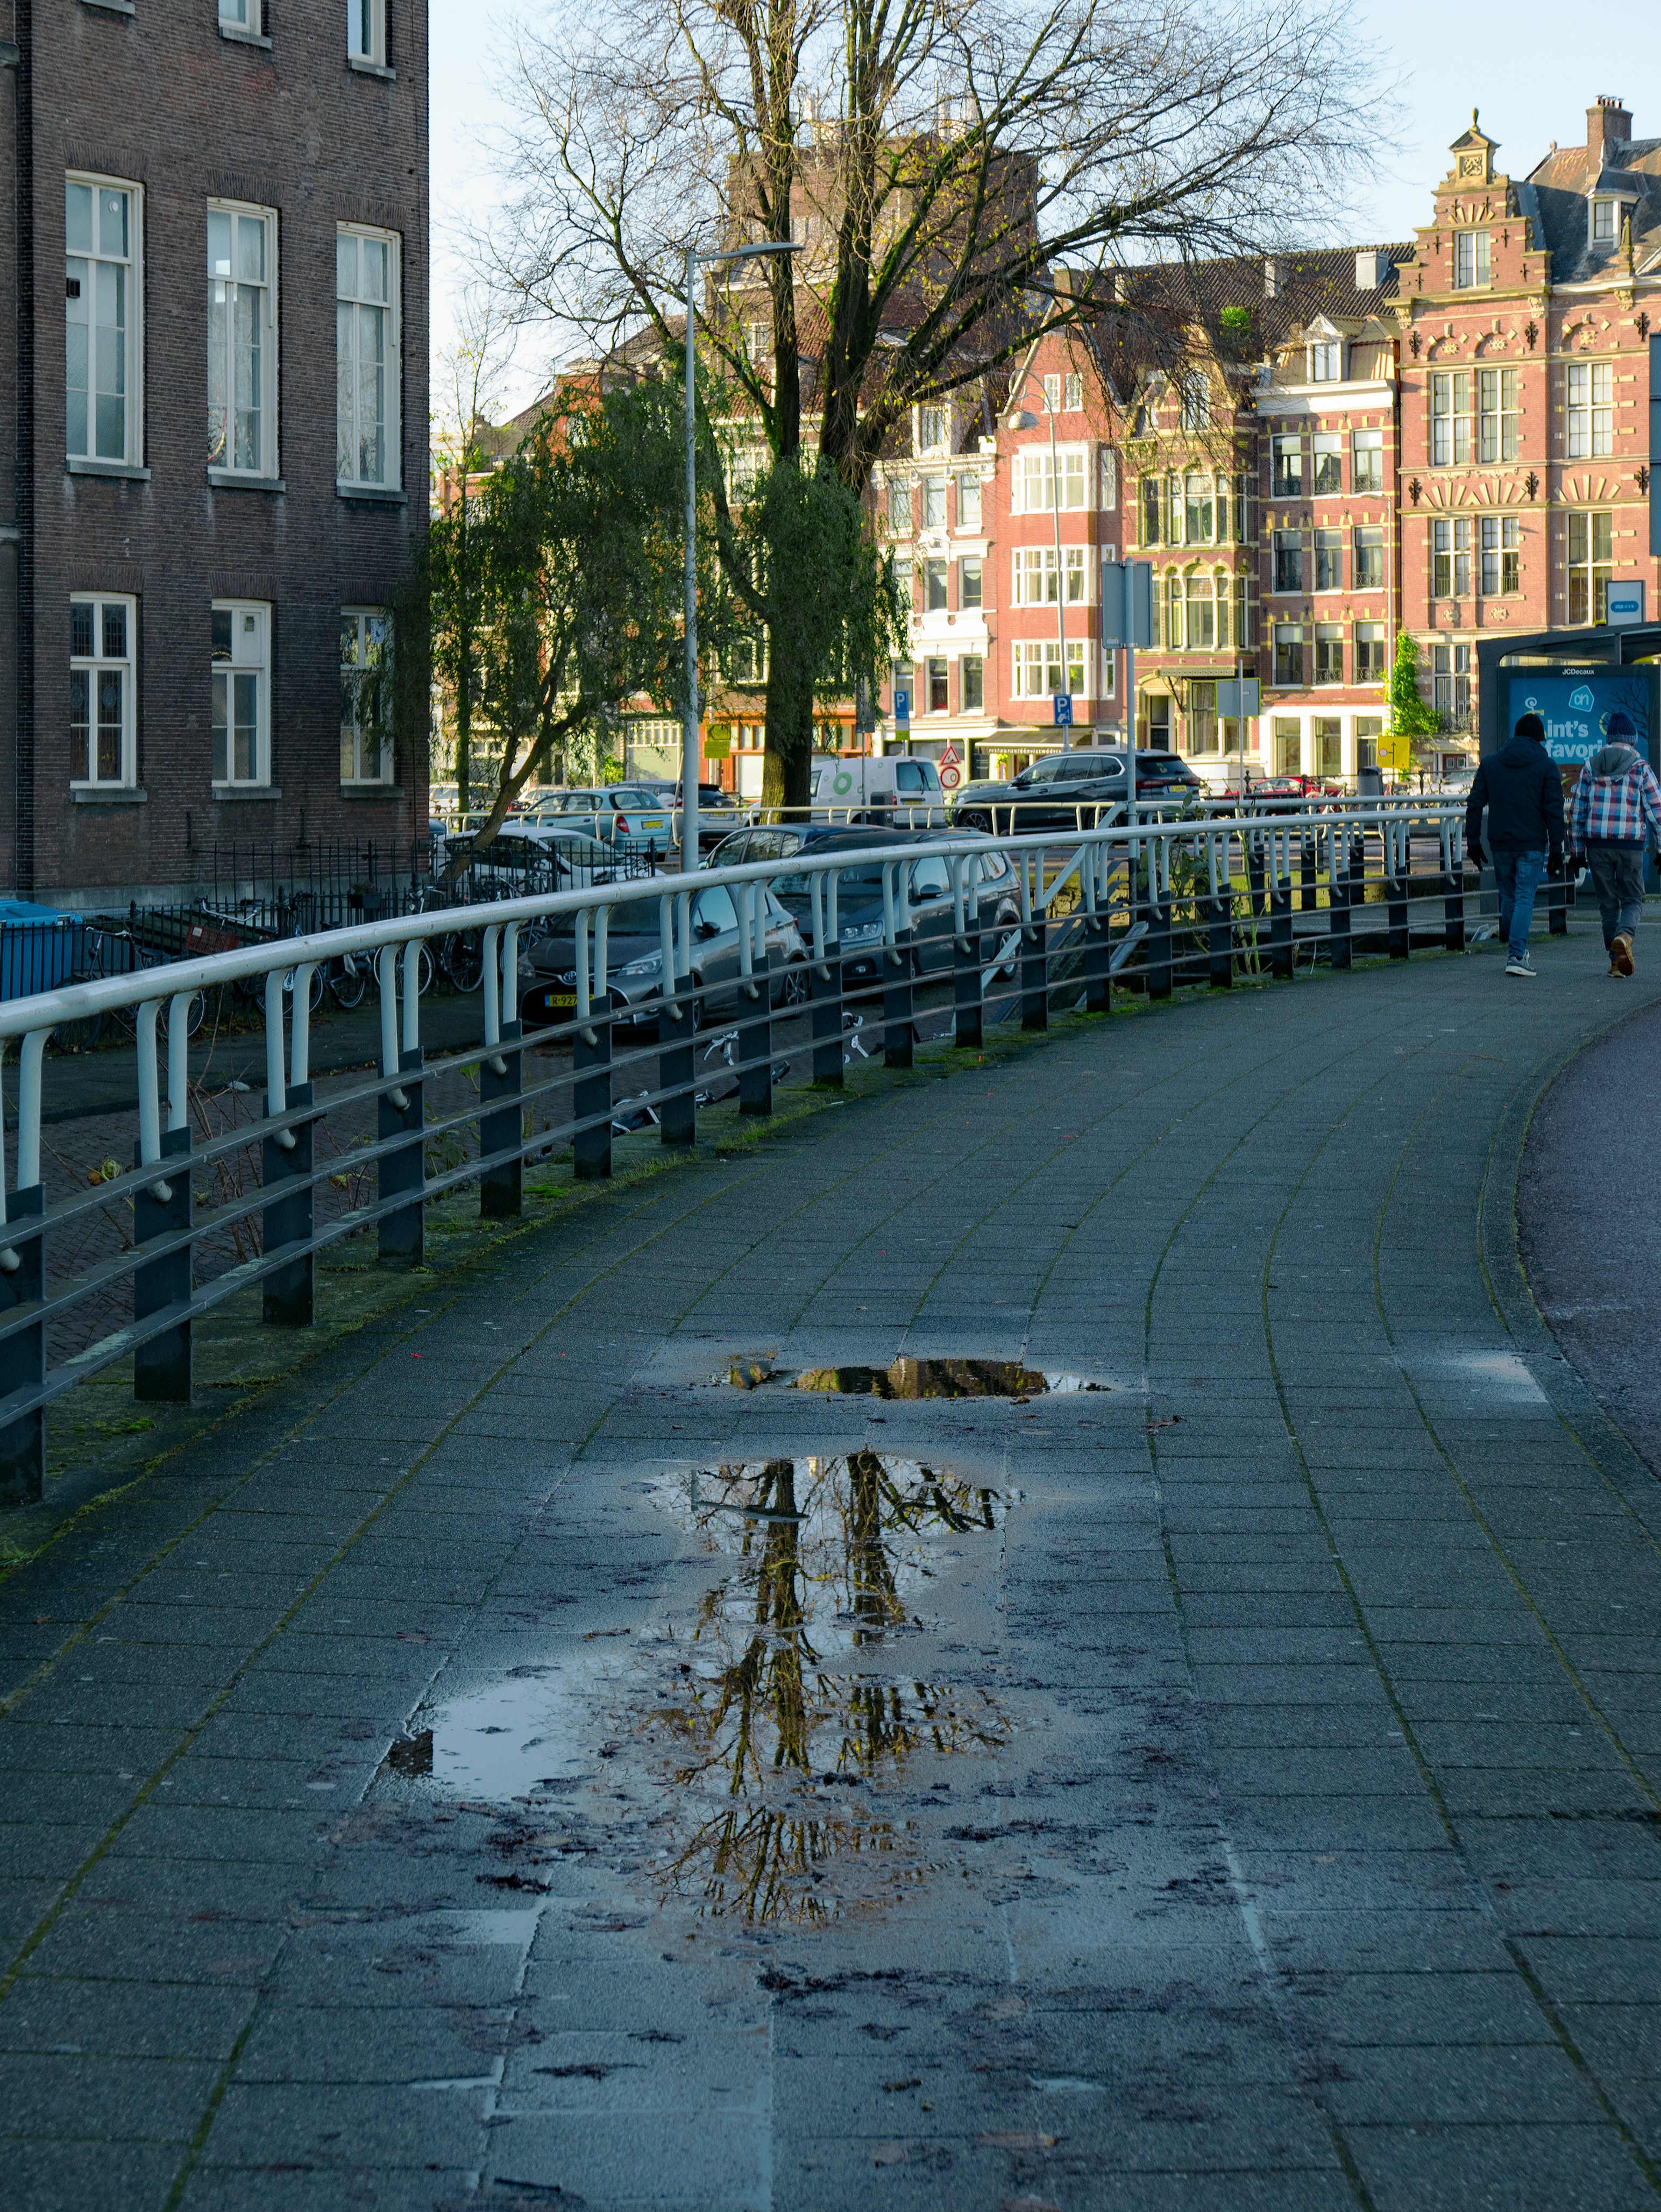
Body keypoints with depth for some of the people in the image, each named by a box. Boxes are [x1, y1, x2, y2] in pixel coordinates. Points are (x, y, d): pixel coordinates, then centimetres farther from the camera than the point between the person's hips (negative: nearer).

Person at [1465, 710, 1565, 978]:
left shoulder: (1491, 763, 7)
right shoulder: (1546, 765, -3)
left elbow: (1474, 805, 5)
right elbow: (1554, 810, -7)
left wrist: (1473, 842, 9)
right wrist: (1556, 848, -3)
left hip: (1500, 844, 3)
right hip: (1532, 845, -3)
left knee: (1509, 896, 17)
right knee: (1525, 898, -3)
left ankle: (1515, 948, 26)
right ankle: (1516, 956, -14)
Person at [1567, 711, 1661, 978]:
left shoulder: (1590, 767, 8)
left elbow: (1577, 812, 10)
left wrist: (1576, 852, 16)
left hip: (1597, 845, 2)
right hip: (1630, 845, -2)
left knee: (1608, 903, 11)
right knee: (1632, 899, 8)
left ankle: (1617, 960, 7)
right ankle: (1624, 936, -23)